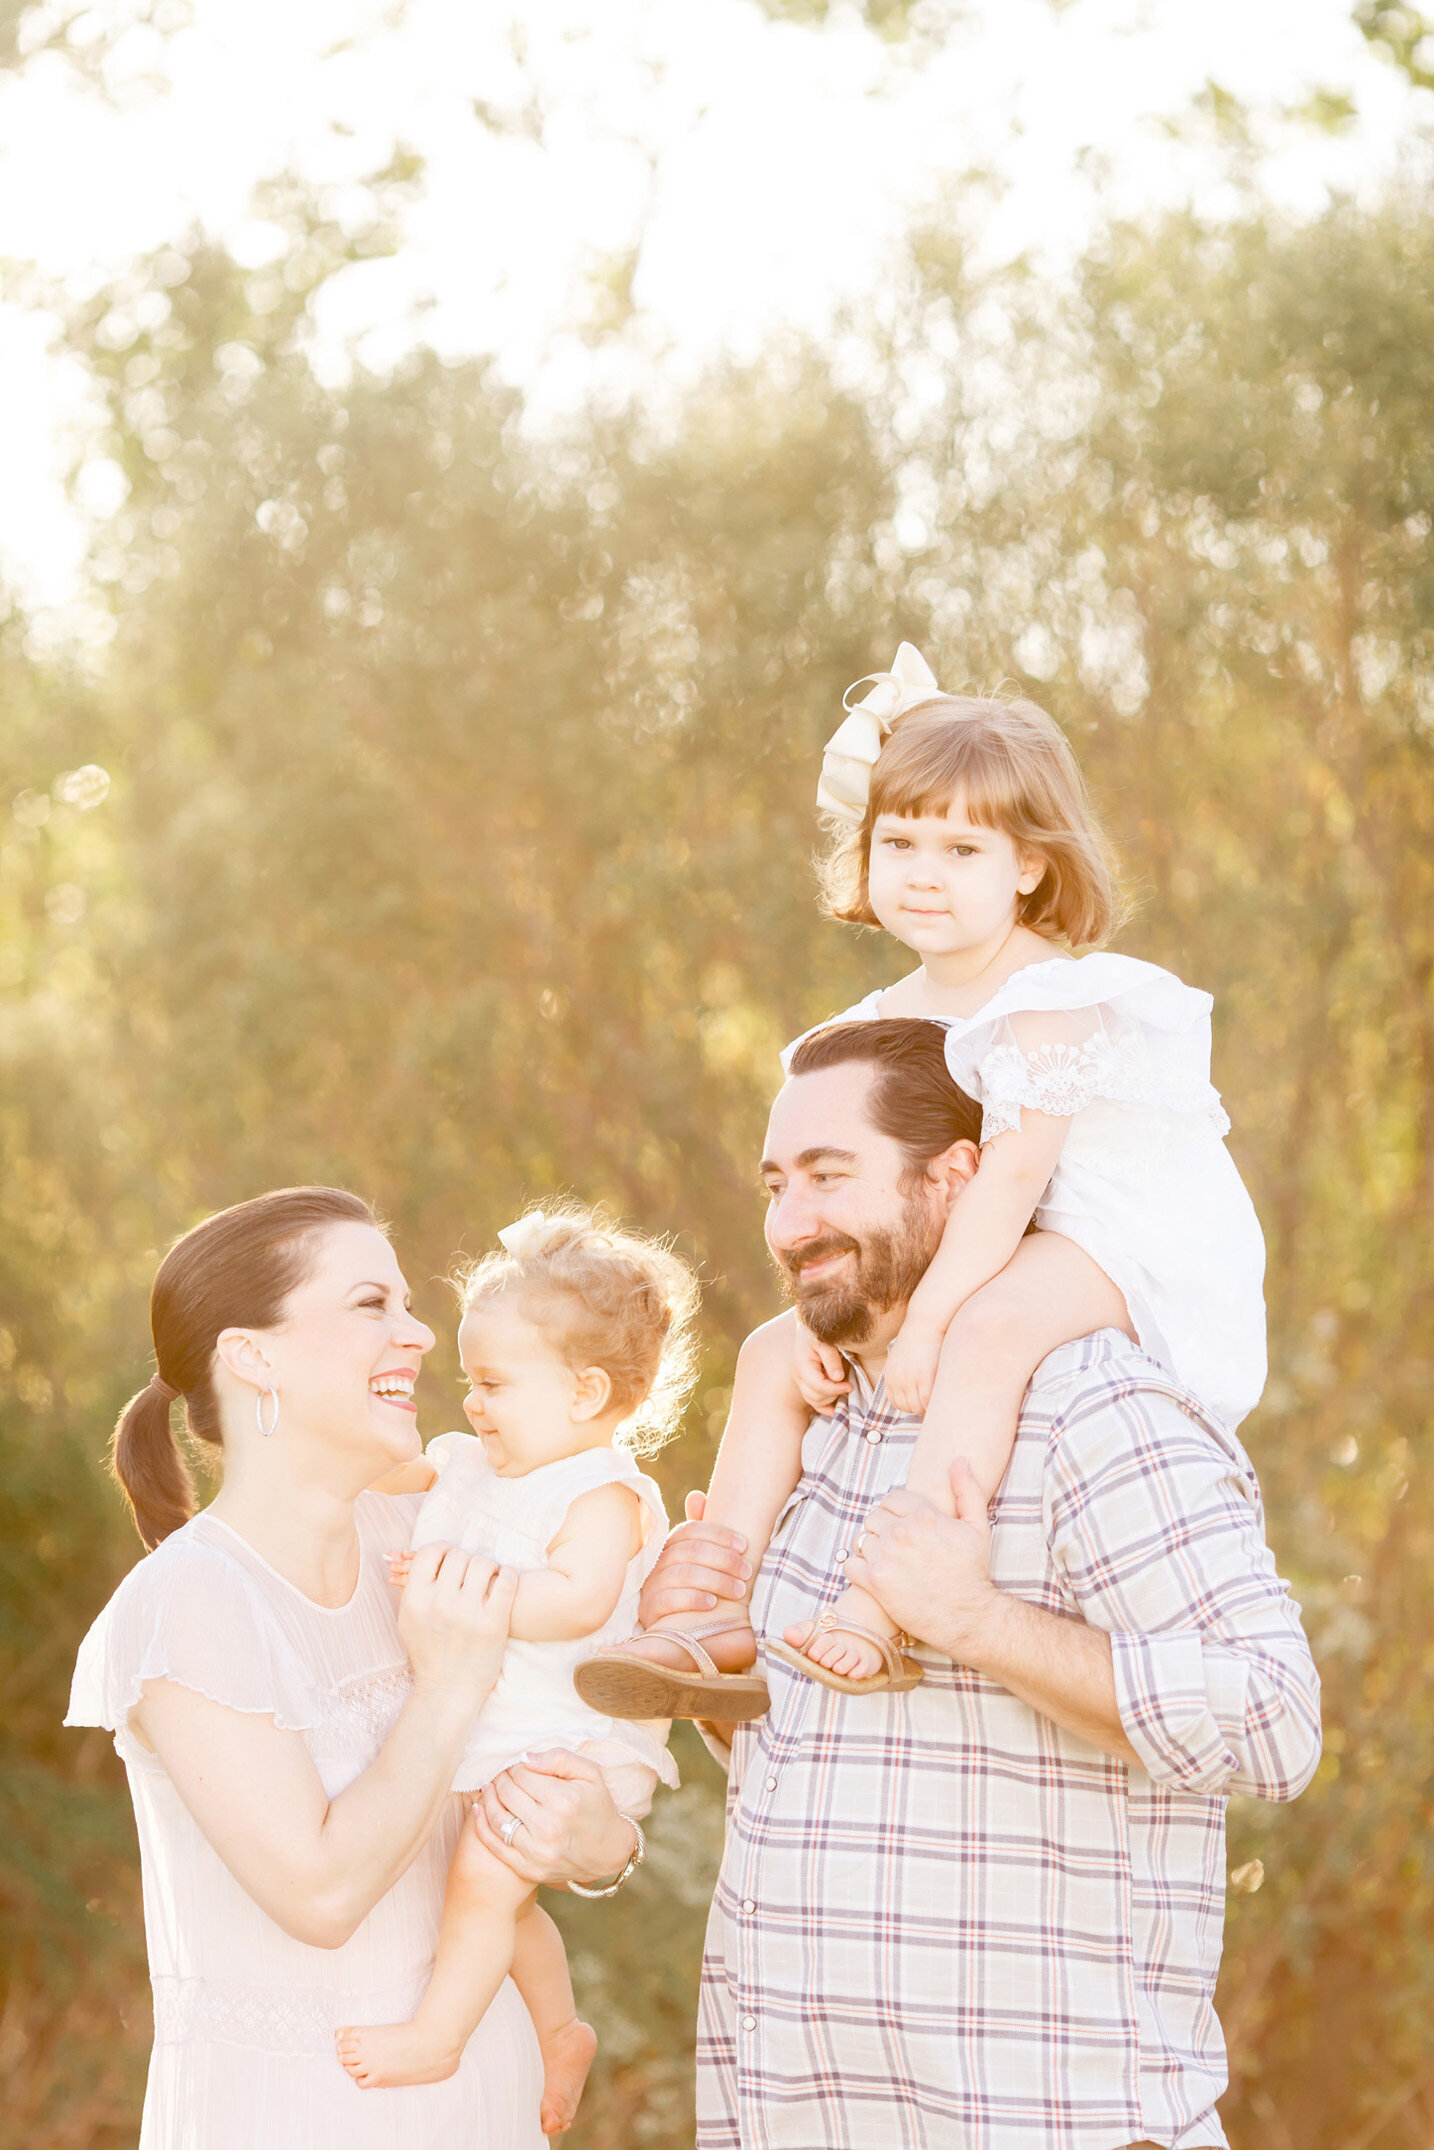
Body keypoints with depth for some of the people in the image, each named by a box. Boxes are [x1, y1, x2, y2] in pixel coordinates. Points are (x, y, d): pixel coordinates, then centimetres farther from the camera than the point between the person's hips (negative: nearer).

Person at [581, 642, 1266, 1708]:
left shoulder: (1051, 998, -17)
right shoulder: (888, 1021, 8)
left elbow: (1013, 1172, -25)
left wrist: (926, 1319, -30)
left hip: (1107, 1251, -9)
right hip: (967, 1260, 9)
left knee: (990, 1328, -39)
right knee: (776, 1353, 3)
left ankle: (891, 1599, -44)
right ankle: (720, 1628, -2)